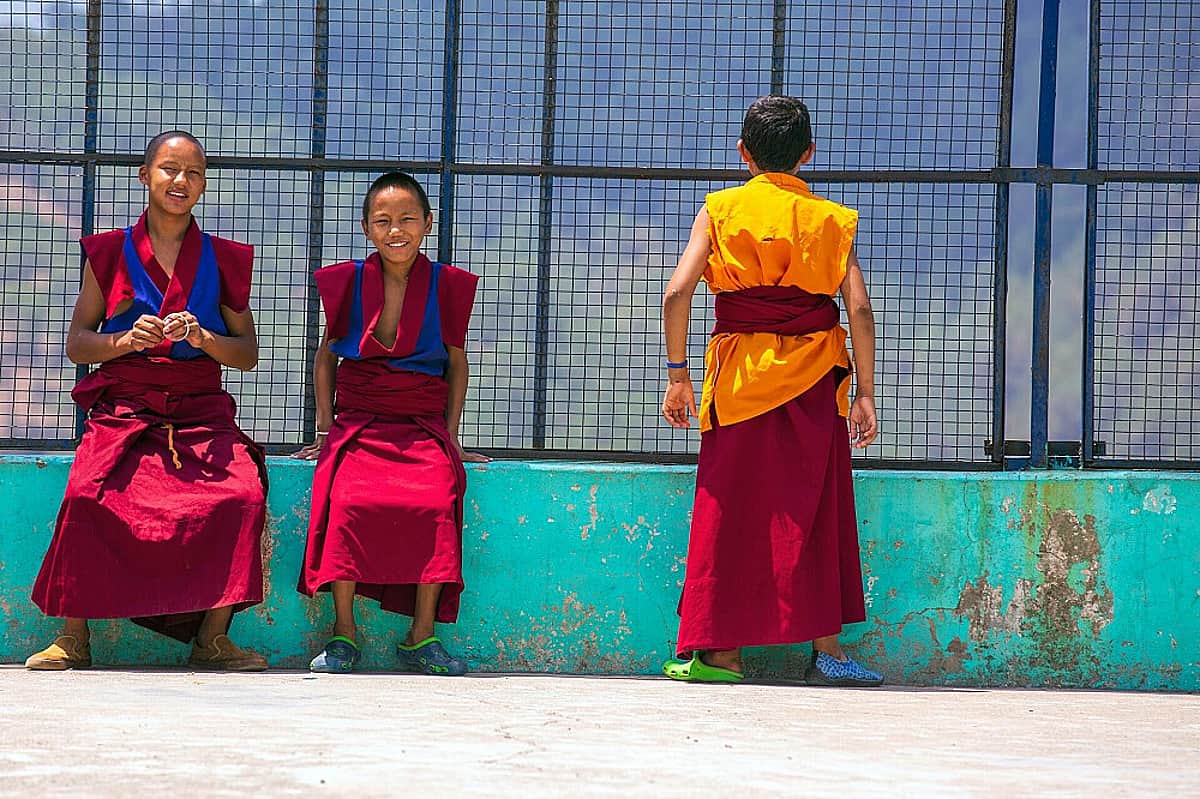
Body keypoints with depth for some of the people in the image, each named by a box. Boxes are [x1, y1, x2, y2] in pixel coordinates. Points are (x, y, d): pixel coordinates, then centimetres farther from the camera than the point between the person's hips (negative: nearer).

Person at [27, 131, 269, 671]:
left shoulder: (223, 260, 13)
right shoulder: (110, 252, 10)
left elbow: (248, 354, 12)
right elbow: (76, 343, 9)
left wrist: (203, 338, -8)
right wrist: (127, 339, -10)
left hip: (201, 413, 1)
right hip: (124, 408, -1)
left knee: (243, 494, -29)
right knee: (89, 495, -31)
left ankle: (212, 636, -18)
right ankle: (73, 637, -17)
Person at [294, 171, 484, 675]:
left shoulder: (447, 285, 6)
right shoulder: (348, 280, 7)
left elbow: (456, 362, 16)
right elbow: (326, 354, 17)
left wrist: (450, 435, 10)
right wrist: (326, 430, 10)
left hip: (423, 426, 0)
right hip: (358, 425, 0)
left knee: (436, 502, -29)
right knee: (350, 500, -29)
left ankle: (422, 636, -20)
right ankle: (343, 632, -18)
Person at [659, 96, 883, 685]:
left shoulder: (720, 210, 4)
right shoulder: (829, 218, 6)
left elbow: (678, 293, -6)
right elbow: (859, 309, -3)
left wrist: (677, 375, 1)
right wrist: (865, 394, 1)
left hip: (739, 374, 0)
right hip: (814, 379, 0)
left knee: (730, 510, 4)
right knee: (814, 509, 5)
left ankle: (722, 651, 4)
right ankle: (825, 648, 2)